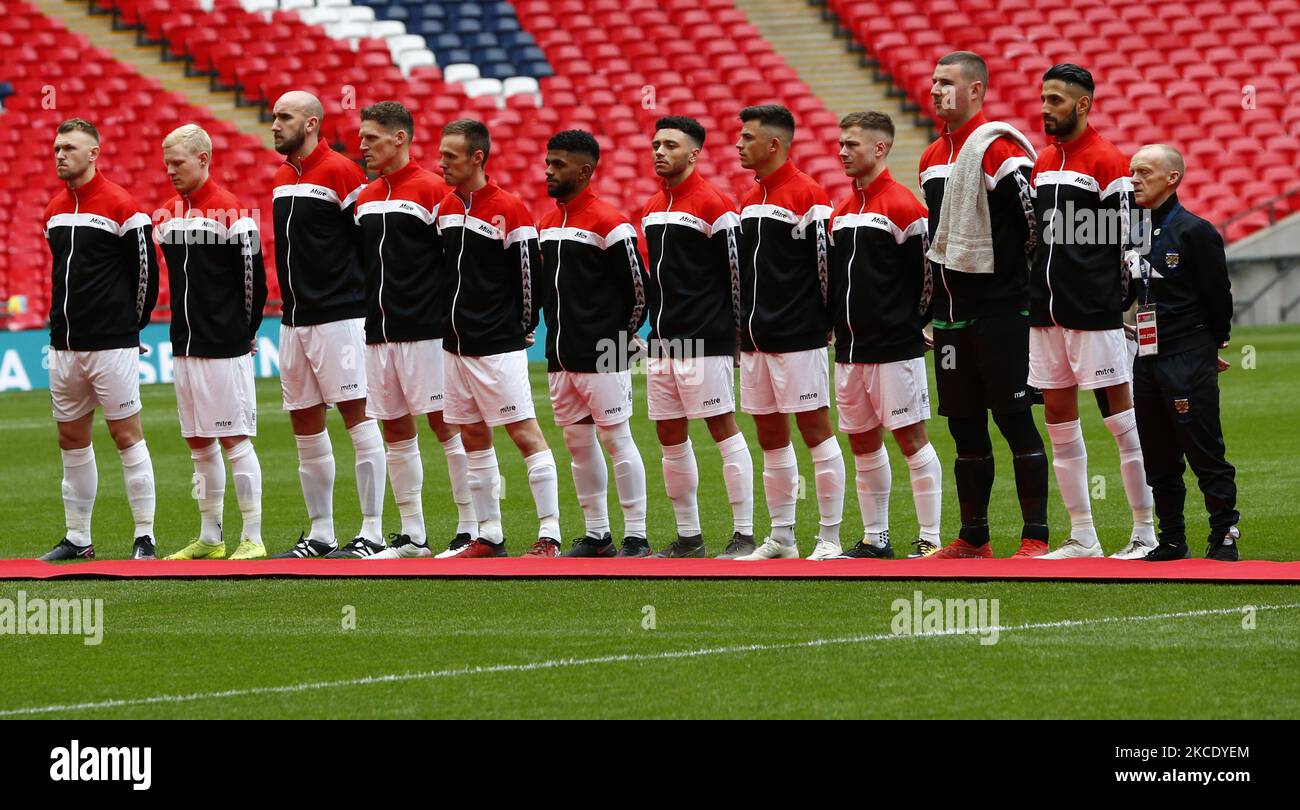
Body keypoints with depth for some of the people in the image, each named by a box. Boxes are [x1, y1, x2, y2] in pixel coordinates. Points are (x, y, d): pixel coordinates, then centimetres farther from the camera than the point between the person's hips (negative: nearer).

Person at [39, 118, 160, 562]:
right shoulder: (54, 209, 12)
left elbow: (146, 270, -4)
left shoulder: (122, 205, -8)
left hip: (111, 345, -7)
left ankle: (145, 537, -2)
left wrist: (129, 327, 3)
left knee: (126, 434, -5)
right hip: (64, 344, 7)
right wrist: (65, 324, 18)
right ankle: (78, 539, 15)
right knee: (72, 440, 9)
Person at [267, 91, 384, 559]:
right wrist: (291, 302, 19)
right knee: (305, 425, 9)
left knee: (356, 416, -7)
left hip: (338, 317, -9)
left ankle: (372, 532, -8)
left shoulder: (340, 172, -10)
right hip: (294, 320, 9)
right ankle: (320, 534, 14)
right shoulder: (282, 177, 15)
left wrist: (363, 301, -9)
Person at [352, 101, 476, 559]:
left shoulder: (433, 190, -6)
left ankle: (470, 529, -2)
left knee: (445, 424, -6)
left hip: (424, 332, -7)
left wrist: (451, 322, -11)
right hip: (378, 333, 7)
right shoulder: (365, 198, 15)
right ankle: (411, 535, 12)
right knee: (395, 432, 7)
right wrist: (368, 316, 16)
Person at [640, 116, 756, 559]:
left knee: (722, 427, -7)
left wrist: (737, 334, -8)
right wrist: (653, 327, 19)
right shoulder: (651, 208, 15)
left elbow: (737, 271, -8)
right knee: (670, 435, 8)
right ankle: (688, 536, 15)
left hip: (704, 340, -8)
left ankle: (744, 535, -5)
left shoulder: (713, 205, -7)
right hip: (663, 340, 8)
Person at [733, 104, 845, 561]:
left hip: (797, 338, -8)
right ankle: (781, 537, 15)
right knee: (770, 434, 10)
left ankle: (830, 537, -2)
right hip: (756, 340, 8)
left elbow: (827, 263, -10)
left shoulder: (807, 196, -9)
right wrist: (742, 327, 17)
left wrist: (825, 324, -7)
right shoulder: (749, 201, 15)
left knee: (814, 427, -5)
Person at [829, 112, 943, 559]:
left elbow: (929, 274, -9)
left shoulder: (903, 206, -9)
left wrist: (914, 325, -6)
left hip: (895, 348, -8)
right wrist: (838, 324, 12)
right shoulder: (841, 211, 14)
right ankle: (875, 539, 17)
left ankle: (930, 538, -3)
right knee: (862, 442, 10)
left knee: (911, 438, -6)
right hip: (850, 349, 8)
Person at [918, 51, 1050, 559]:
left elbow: (1036, 226, -13)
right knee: (964, 426, 11)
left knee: (1016, 421, -6)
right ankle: (973, 537, 18)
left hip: (1000, 308, -8)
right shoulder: (932, 158, 15)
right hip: (953, 310, 8)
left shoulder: (998, 149, -12)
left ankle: (1035, 536, -4)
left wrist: (1025, 285, -9)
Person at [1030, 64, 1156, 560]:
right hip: (1046, 313, 8)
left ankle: (1147, 533, 0)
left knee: (1121, 416, -5)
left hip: (1094, 311, -8)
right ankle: (1082, 537, 13)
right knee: (1059, 419, 8)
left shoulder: (1108, 163, -7)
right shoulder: (1042, 163, 15)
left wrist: (1131, 305, -11)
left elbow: (1131, 242, -9)